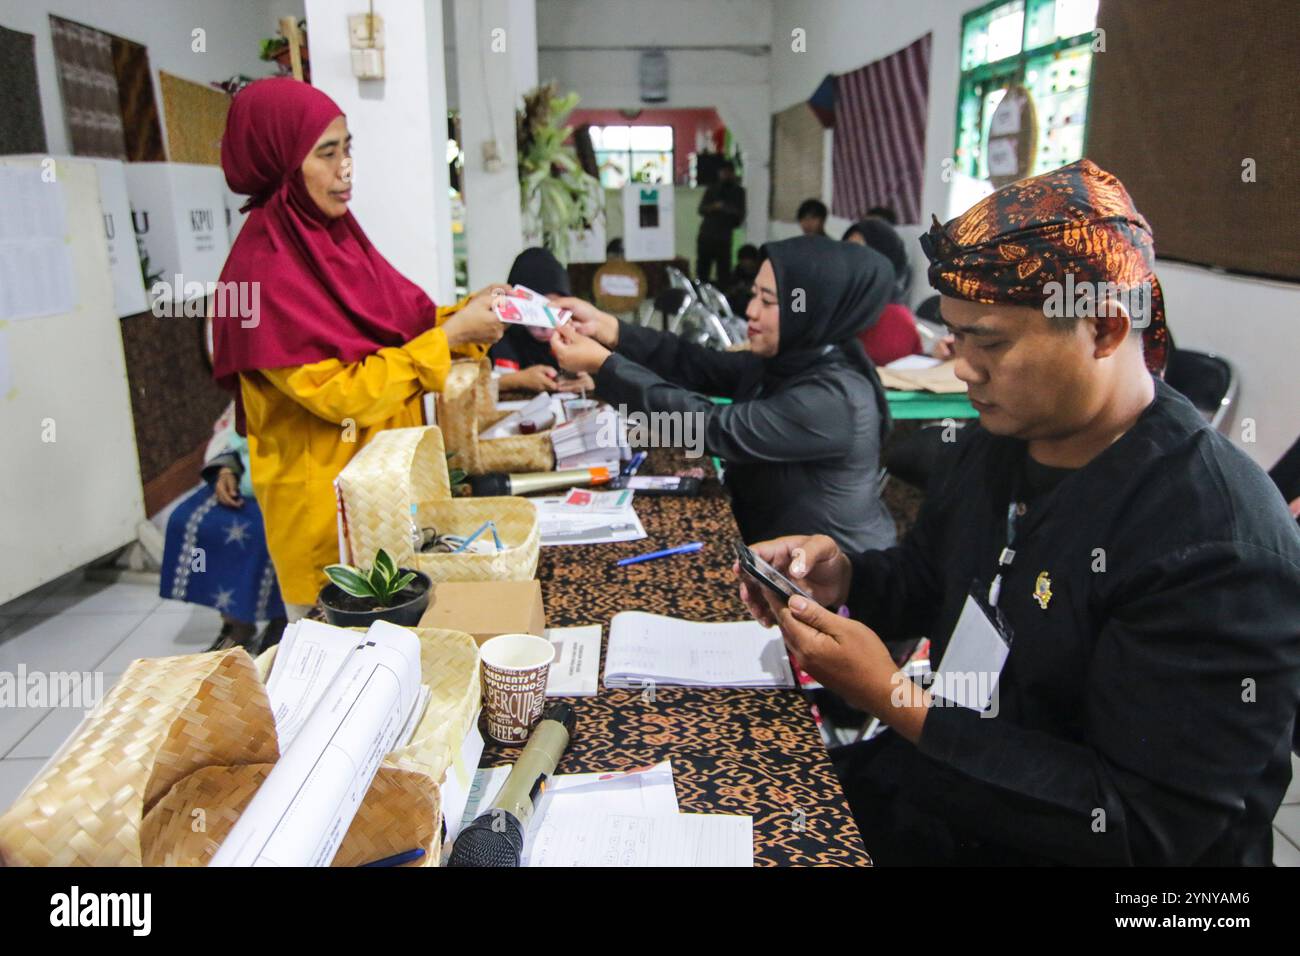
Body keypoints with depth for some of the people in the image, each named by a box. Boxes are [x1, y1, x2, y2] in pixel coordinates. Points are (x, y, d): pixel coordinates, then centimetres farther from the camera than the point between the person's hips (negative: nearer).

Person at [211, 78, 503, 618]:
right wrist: (450, 336, -20)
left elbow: (402, 322, 11)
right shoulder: (262, 270, -19)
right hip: (323, 499, -7)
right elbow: (339, 393, -21)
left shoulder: (334, 235, 5)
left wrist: (467, 315, -7)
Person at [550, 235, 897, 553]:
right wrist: (606, 327, -15)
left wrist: (602, 365, -26)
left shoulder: (833, 400, -27)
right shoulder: (783, 361, -1)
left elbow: (714, 428, -29)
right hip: (779, 548, 7)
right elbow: (696, 365, -4)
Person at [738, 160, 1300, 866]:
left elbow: (1148, 826, -24)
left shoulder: (1219, 549, -25)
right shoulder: (1000, 438, -1)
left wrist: (894, 699, -26)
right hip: (942, 794, 7)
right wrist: (844, 577, -8)